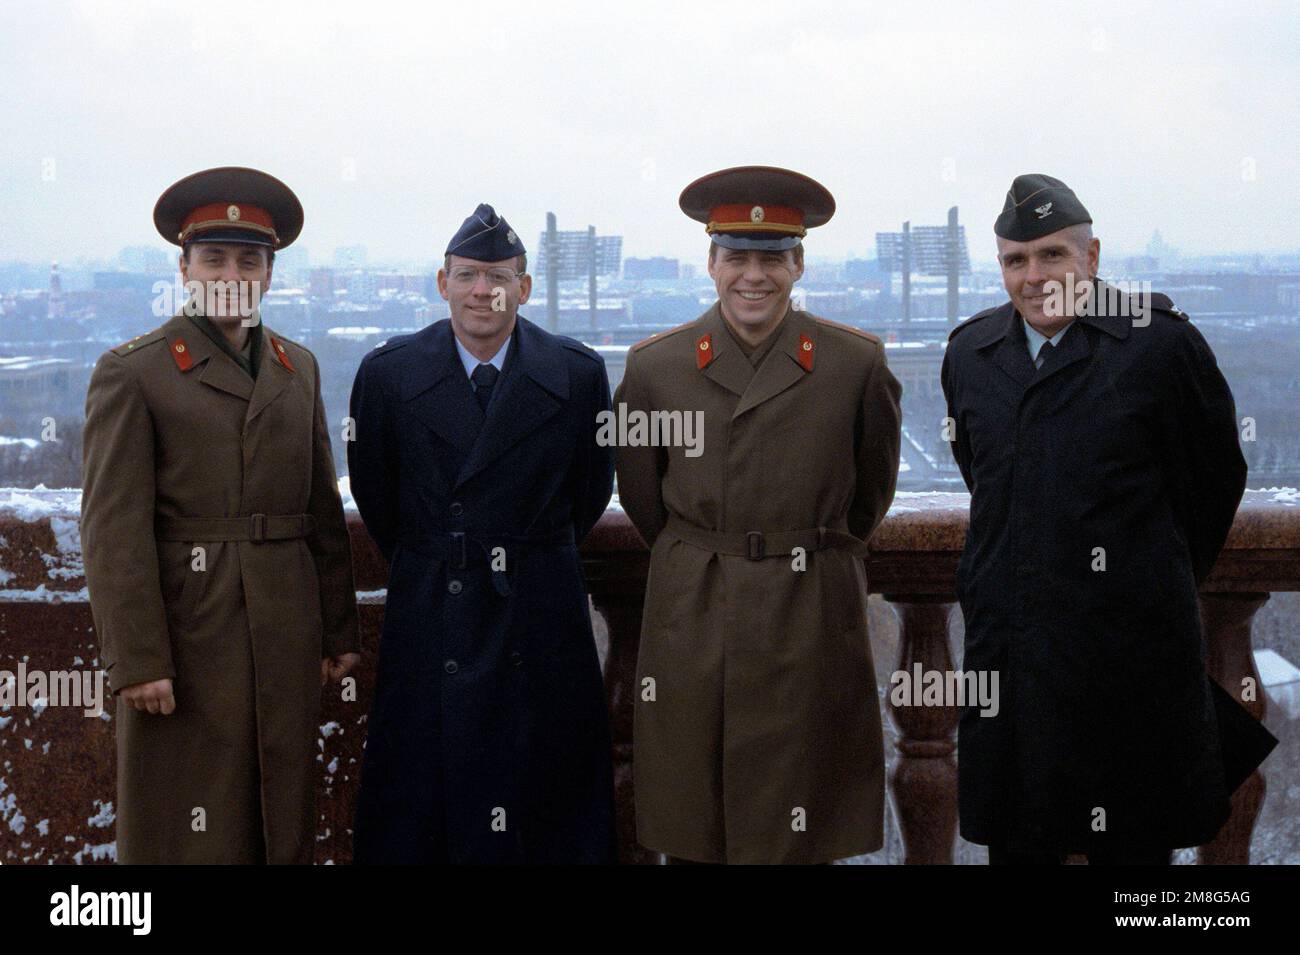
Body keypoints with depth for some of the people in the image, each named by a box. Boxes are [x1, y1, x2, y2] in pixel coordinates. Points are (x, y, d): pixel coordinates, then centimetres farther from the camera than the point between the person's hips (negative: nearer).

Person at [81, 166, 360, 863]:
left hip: (286, 634, 5)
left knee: (283, 820, 12)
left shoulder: (298, 367, 12)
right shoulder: (131, 372, -4)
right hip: (186, 631, -5)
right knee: (185, 830, 3)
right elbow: (113, 528, -10)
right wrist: (136, 662, -15)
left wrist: (339, 629, 10)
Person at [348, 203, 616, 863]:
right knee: (419, 804, 7)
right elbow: (374, 493, 8)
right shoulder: (387, 373, -3)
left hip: (541, 623, 0)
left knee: (550, 808, 7)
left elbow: (590, 490, 9)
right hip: (428, 622, 0)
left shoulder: (578, 374, -3)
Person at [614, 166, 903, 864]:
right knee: (694, 834, 8)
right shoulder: (655, 367, -1)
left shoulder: (857, 364, -3)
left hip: (812, 626, -1)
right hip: (692, 626, 1)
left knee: (799, 835, 5)